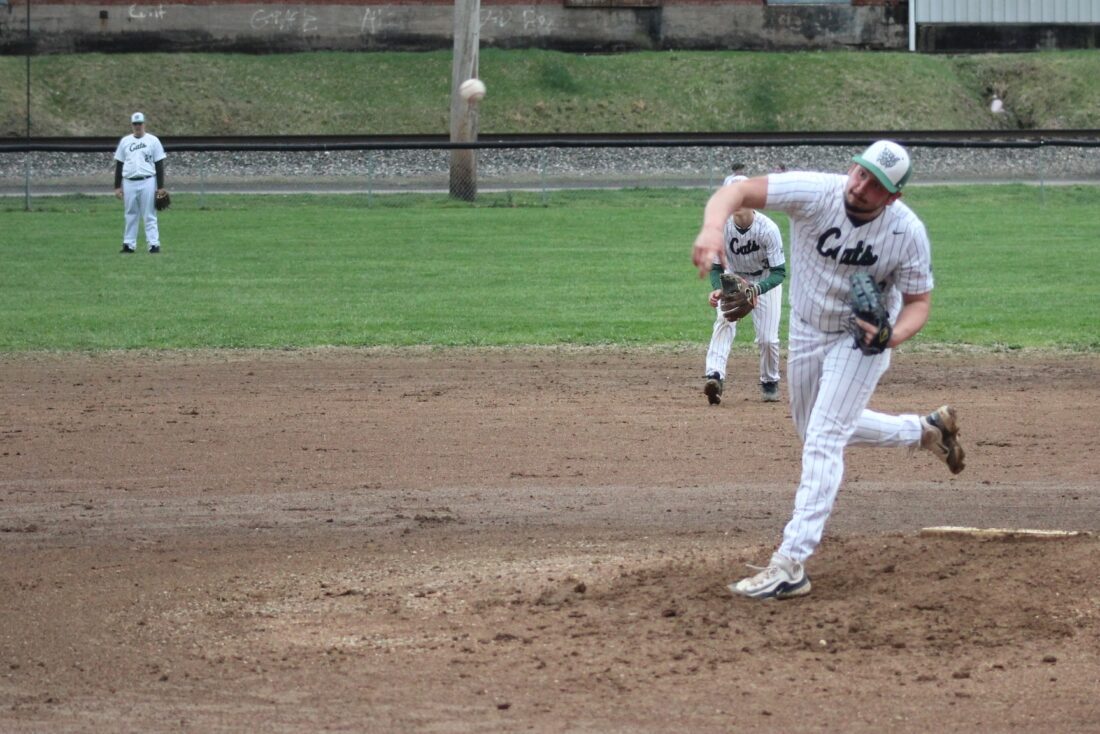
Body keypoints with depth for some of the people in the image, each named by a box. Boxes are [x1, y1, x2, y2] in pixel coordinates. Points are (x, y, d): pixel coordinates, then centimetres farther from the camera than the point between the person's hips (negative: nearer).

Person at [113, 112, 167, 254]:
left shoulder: (153, 141, 4)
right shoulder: (125, 141, 11)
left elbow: (159, 165, 2)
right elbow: (118, 165, 13)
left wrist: (161, 187, -4)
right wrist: (117, 187, 6)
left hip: (147, 182, -3)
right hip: (129, 183, 3)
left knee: (149, 215, -4)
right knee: (130, 215, 6)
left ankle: (154, 244, -4)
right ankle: (129, 245, 10)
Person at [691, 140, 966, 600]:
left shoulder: (907, 233, -26)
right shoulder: (815, 193, -28)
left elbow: (918, 301, -12)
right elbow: (738, 191, -35)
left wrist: (892, 336, -34)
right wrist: (712, 229, -57)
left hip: (862, 338, -4)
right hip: (806, 332, 4)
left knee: (823, 438, -15)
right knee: (818, 430, 23)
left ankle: (791, 564, -17)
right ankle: (924, 430, 45)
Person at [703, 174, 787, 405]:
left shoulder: (768, 229, -30)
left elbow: (779, 272, -28)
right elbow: (716, 266, -13)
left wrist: (756, 290, -46)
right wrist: (717, 289, -34)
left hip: (765, 281, -1)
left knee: (768, 338, -6)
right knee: (724, 321, -25)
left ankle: (770, 382, 22)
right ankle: (715, 375, -39)